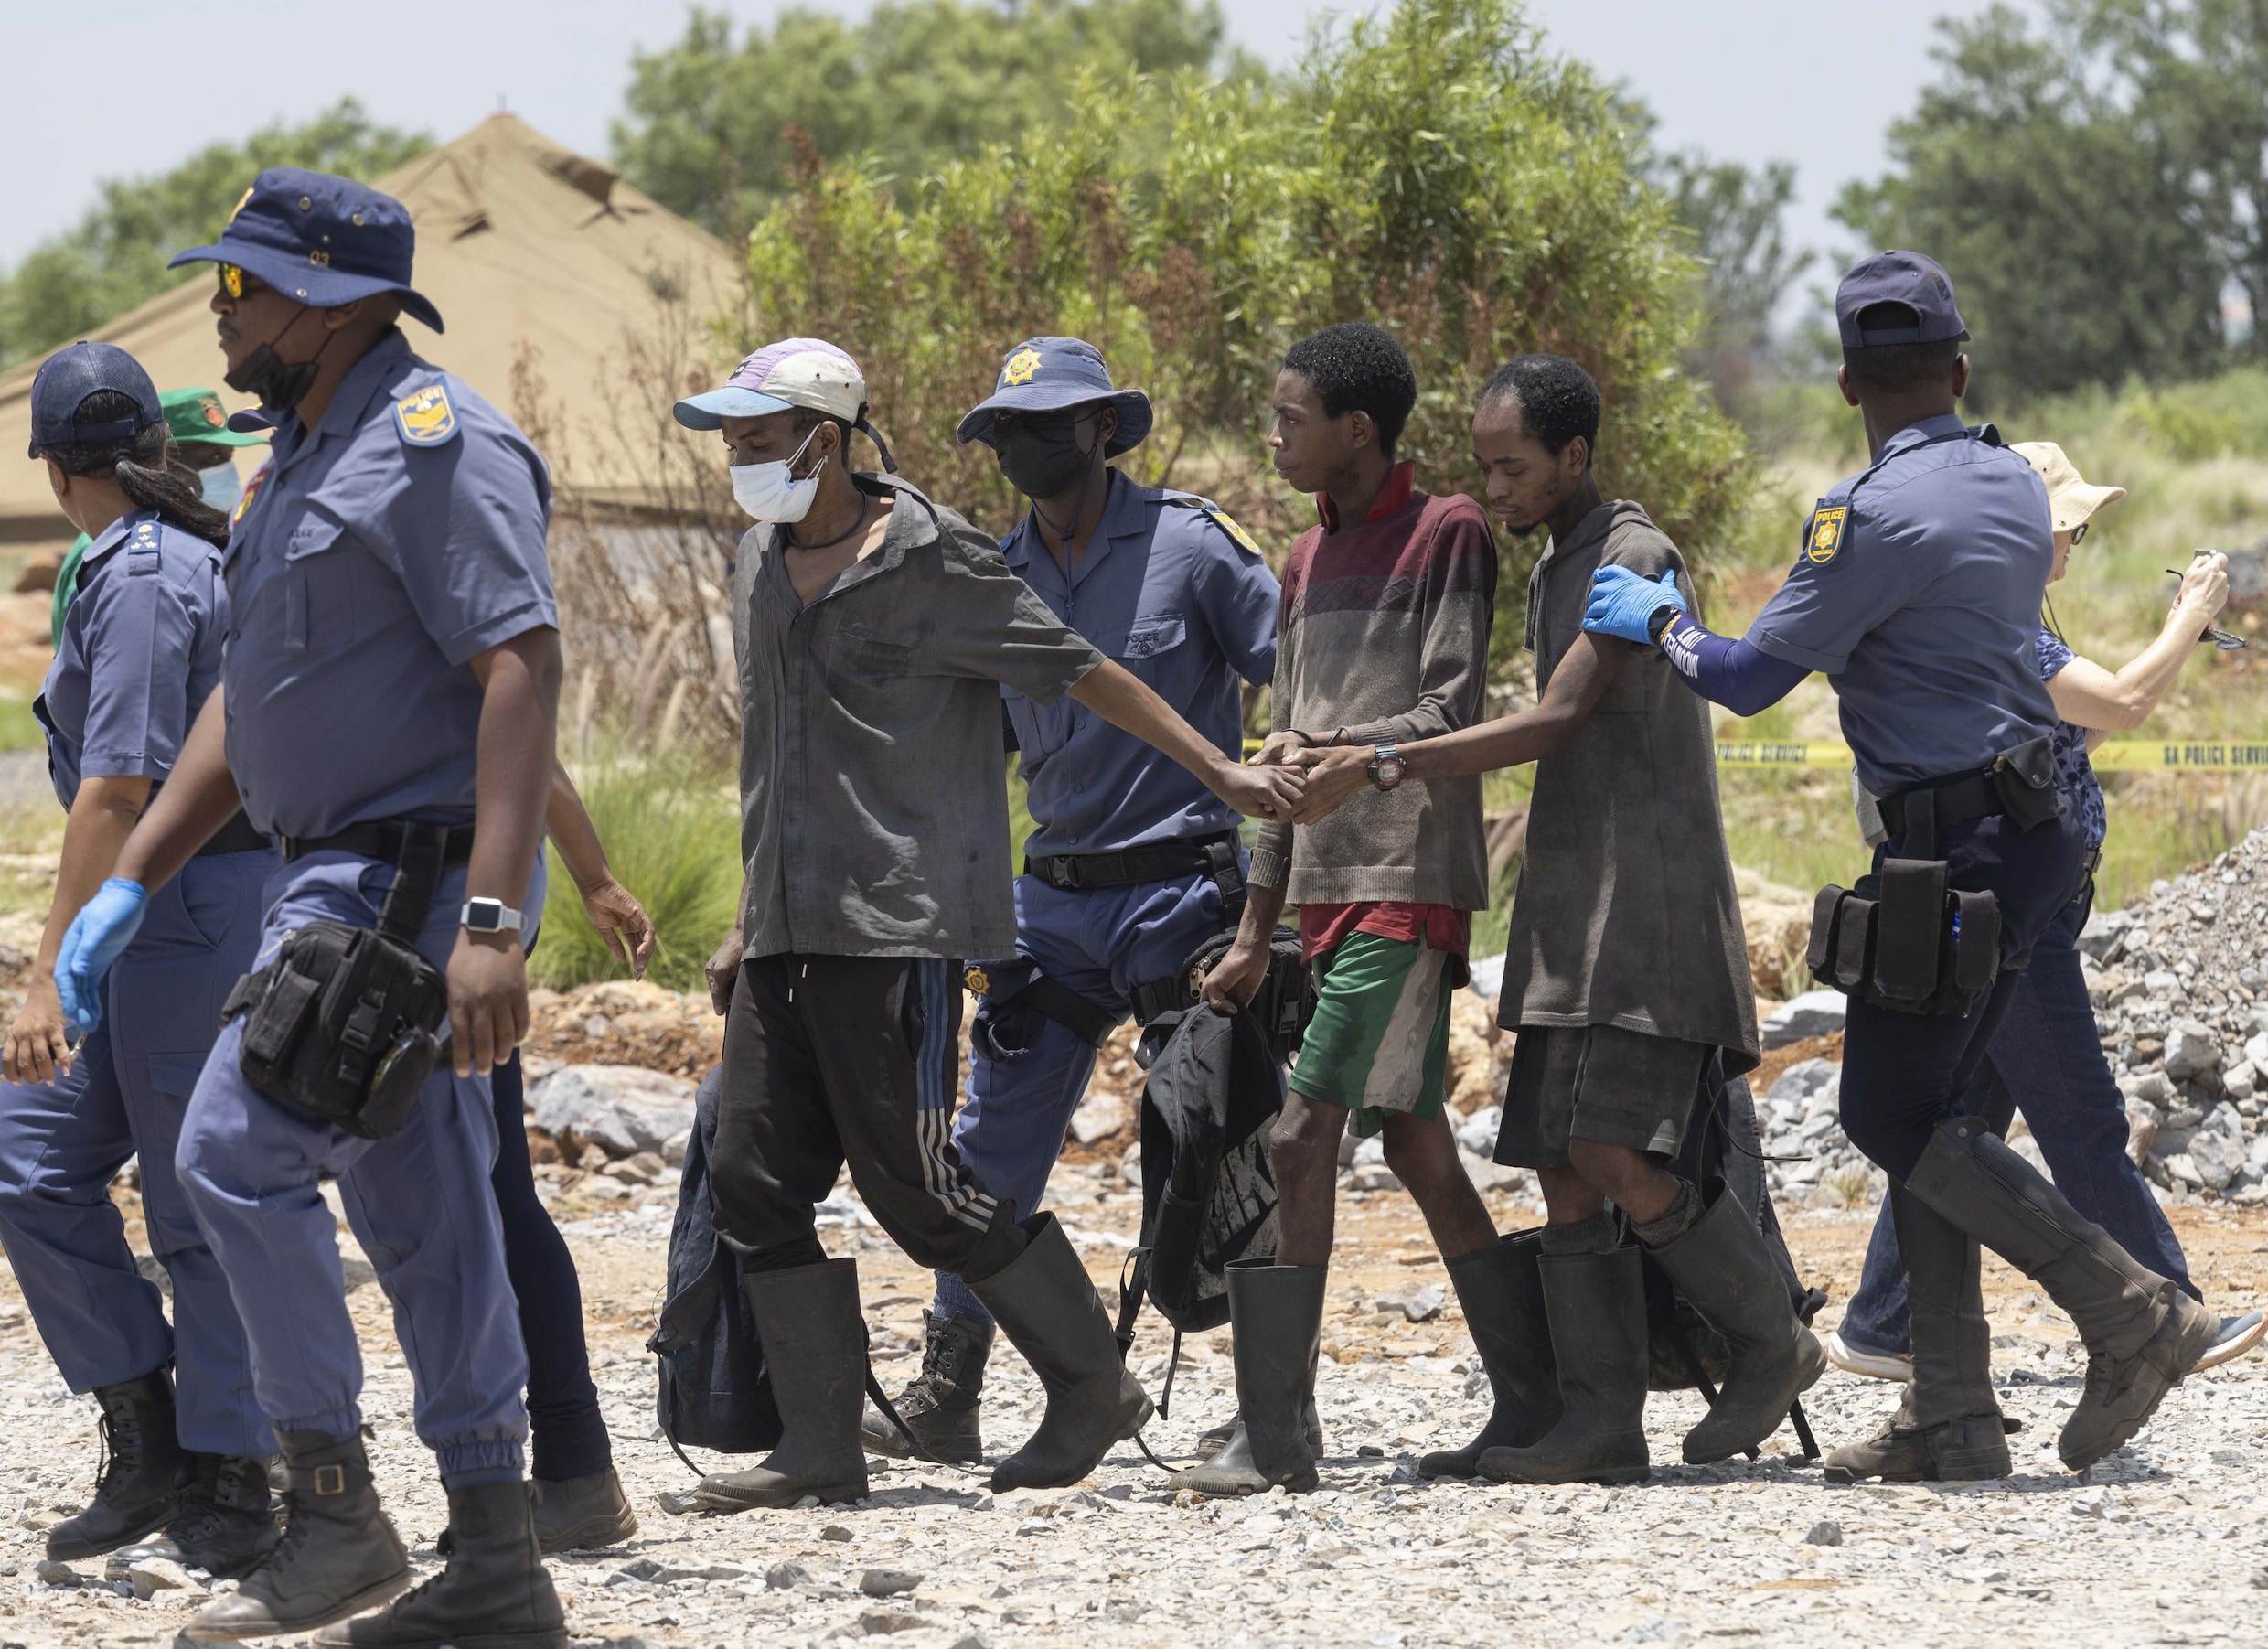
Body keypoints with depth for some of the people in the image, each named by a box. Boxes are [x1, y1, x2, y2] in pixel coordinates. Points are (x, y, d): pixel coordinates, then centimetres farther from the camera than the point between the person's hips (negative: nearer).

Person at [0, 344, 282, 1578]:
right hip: (167, 920, 9)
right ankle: (149, 1446, 9)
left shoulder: (137, 575, -16)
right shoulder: (204, 556, 13)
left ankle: (226, 1497, 4)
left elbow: (120, 789, -22)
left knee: (201, 1212, -3)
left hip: (189, 908, -9)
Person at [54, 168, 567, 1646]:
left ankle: (335, 1513, -5)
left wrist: (491, 923, -29)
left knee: (238, 1154, -13)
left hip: (415, 878, -10)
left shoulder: (435, 442, -14)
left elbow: (522, 667, -22)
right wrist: (129, 886, 18)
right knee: (425, 1213, 9)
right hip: (345, 878, 10)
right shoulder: (304, 456, 18)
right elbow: (252, 700, 23)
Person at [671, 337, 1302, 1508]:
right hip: (788, 933, 8)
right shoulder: (761, 563, 15)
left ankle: (1092, 1385, 7)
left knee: (912, 1180, -9)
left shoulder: (930, 564, -8)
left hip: (896, 926, -8)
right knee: (753, 1177, 0)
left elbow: (1088, 677, -4)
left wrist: (1223, 777, -6)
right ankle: (820, 1446, 6)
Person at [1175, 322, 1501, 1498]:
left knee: (1305, 1134, -14)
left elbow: (1453, 715, -12)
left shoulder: (1447, 536, -5)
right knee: (1412, 1142, 9)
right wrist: (1256, 934, 19)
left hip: (1411, 881, -8)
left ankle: (1274, 1434, -16)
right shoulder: (1308, 562, 18)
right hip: (1332, 883, 8)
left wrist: (1335, 751, -26)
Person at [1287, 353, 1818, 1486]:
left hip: (1648, 909, -9)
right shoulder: (1550, 574, 20)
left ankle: (1770, 1341, 0)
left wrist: (1378, 766, -22)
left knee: (1620, 1156, -18)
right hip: (1571, 913, 9)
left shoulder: (1635, 562, -10)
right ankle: (1600, 1423, -2)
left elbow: (1554, 722, -19)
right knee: (1565, 1169, 0)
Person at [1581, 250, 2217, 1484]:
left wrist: (1658, 621, 6)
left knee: (1892, 1117, -3)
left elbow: (1752, 679, -12)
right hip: (2026, 831, 9)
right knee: (1919, 1114, 11)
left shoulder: (1876, 515, -17)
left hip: (1947, 851, -9)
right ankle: (1951, 1416, 9)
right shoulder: (2016, 488, 9)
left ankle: (2132, 1313, -8)